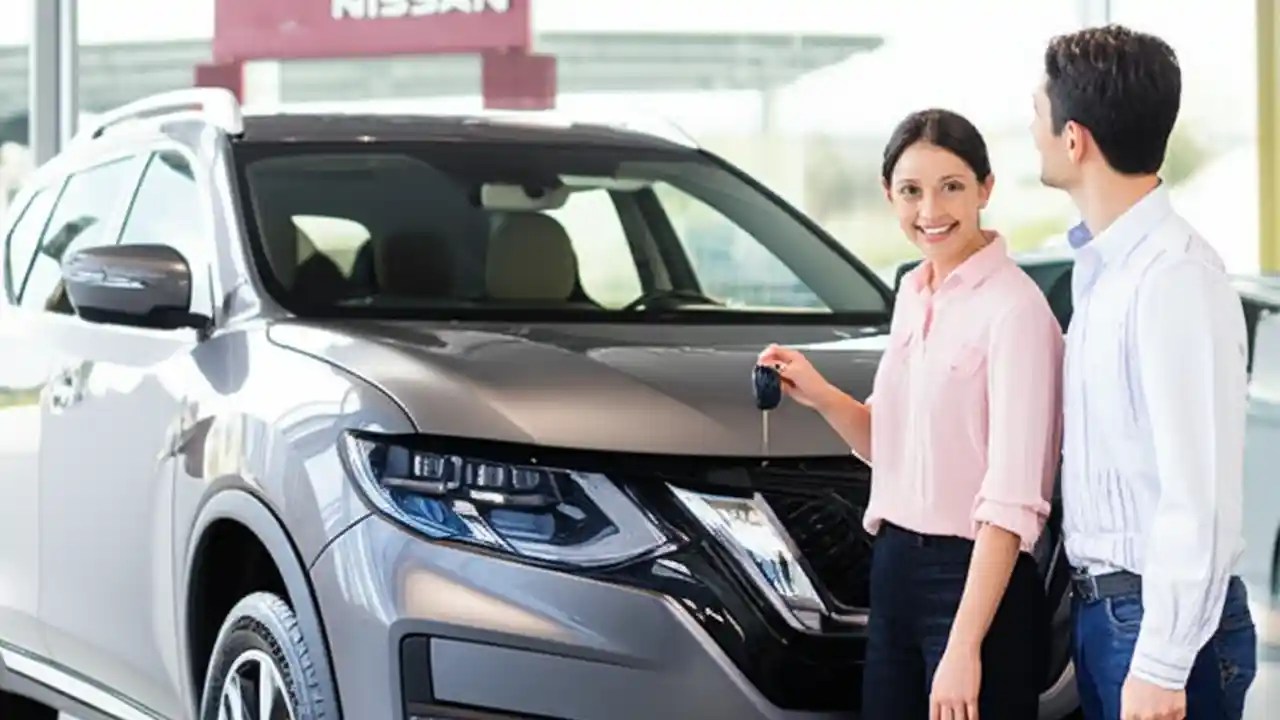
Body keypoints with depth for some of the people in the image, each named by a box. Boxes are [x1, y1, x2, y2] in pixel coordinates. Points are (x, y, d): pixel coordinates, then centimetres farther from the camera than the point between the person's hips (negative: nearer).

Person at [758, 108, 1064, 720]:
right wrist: (819, 396, 0)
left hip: (976, 582, -7)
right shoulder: (913, 292, 10)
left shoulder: (1013, 309, -15)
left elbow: (1011, 502, -19)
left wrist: (964, 648, -23)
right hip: (894, 571, 7)